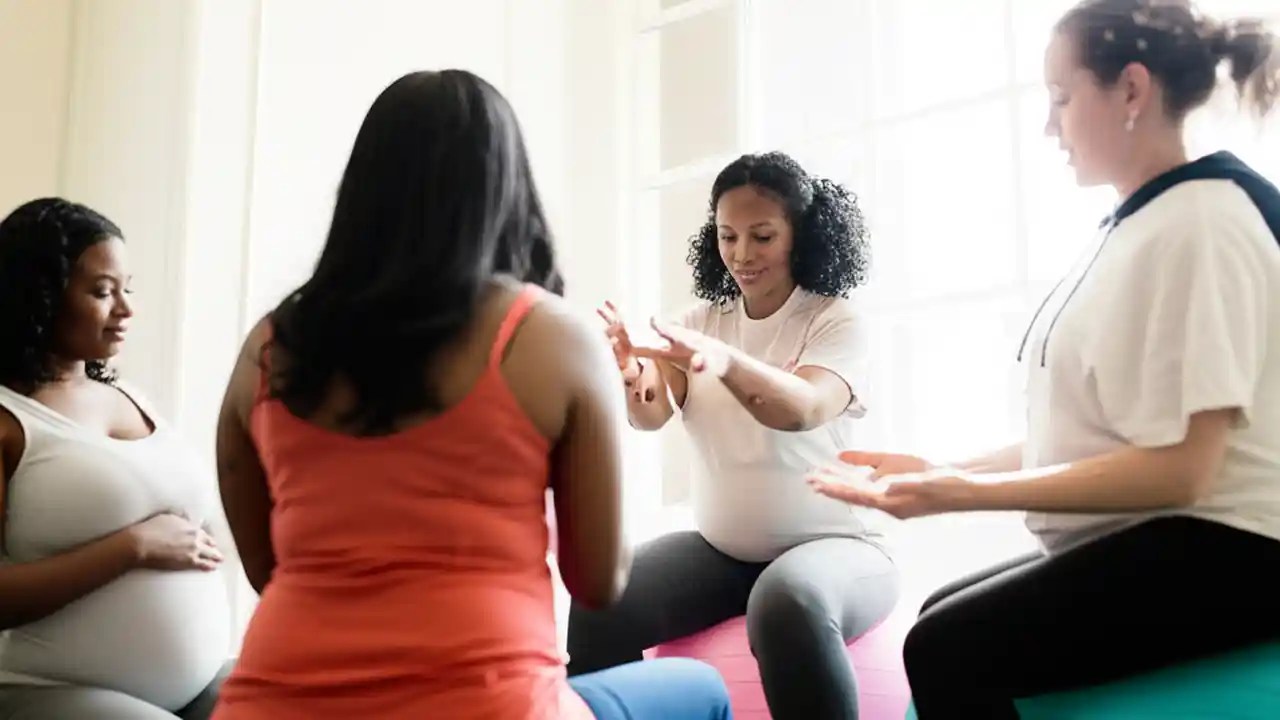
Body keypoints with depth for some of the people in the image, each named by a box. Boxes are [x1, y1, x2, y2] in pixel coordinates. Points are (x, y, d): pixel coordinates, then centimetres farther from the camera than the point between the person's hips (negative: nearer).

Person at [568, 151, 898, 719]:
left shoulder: (837, 320, -6)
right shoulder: (701, 319, 6)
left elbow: (804, 409, -27)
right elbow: (652, 413, -12)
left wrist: (726, 361, -48)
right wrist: (630, 374, -36)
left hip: (830, 543, -3)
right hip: (720, 549, 4)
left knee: (788, 602, -38)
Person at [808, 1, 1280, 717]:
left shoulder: (1203, 221, -15)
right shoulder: (1132, 228, 13)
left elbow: (1180, 466, -22)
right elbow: (1084, 437, 12)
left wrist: (967, 494, -22)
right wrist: (943, 471, 7)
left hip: (1215, 548, -10)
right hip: (1139, 540, 10)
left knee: (947, 649, -22)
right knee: (942, 618, 15)